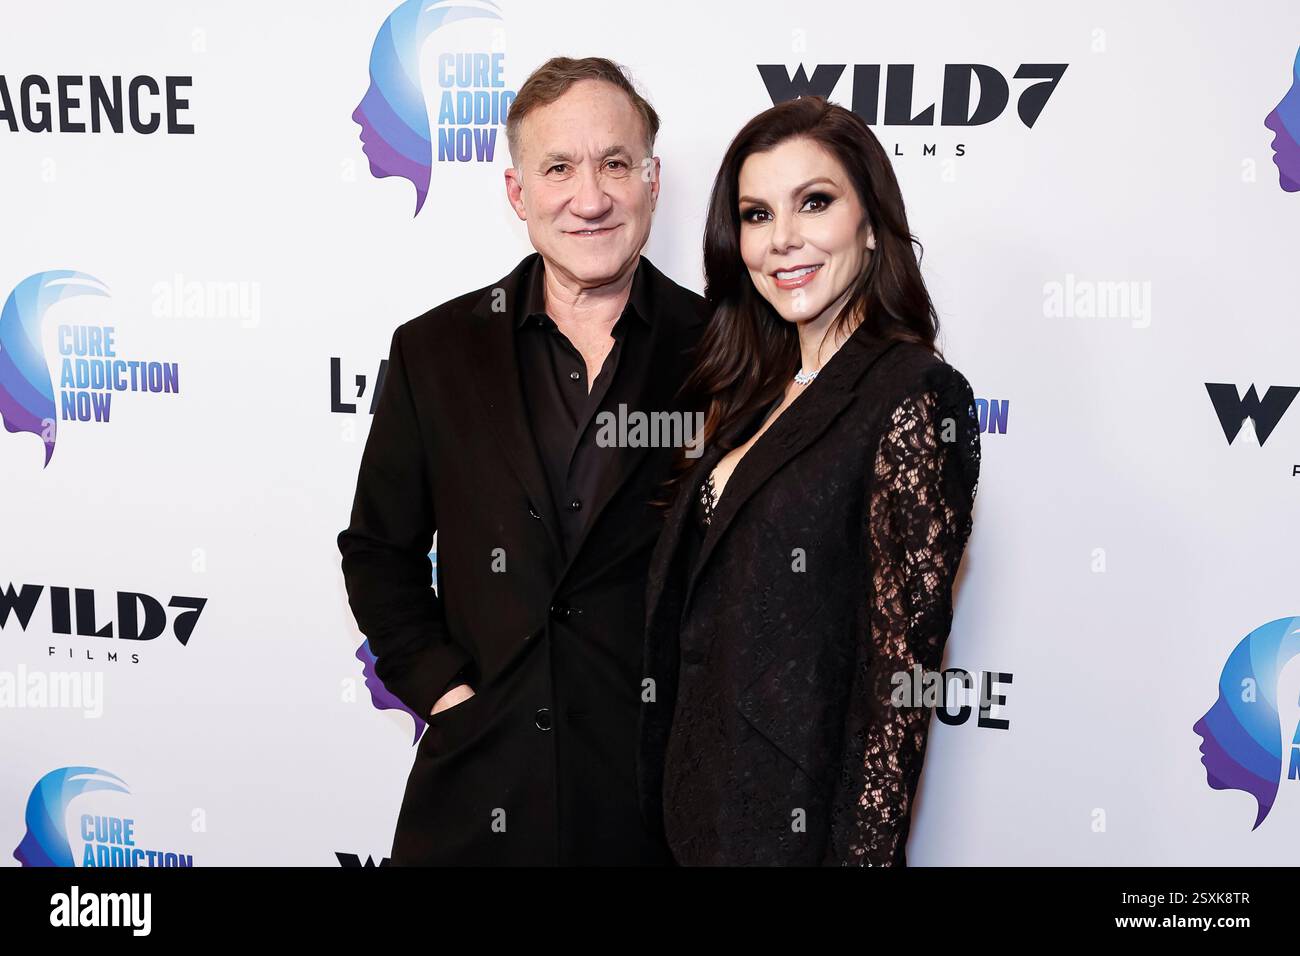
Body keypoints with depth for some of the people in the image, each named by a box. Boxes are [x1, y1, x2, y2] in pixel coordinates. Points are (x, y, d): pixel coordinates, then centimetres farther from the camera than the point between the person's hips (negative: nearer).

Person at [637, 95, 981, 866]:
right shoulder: (761, 392, 6)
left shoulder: (913, 395, -17)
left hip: (796, 820, -7)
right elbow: (697, 618, 8)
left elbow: (904, 665, -19)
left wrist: (864, 852, -19)